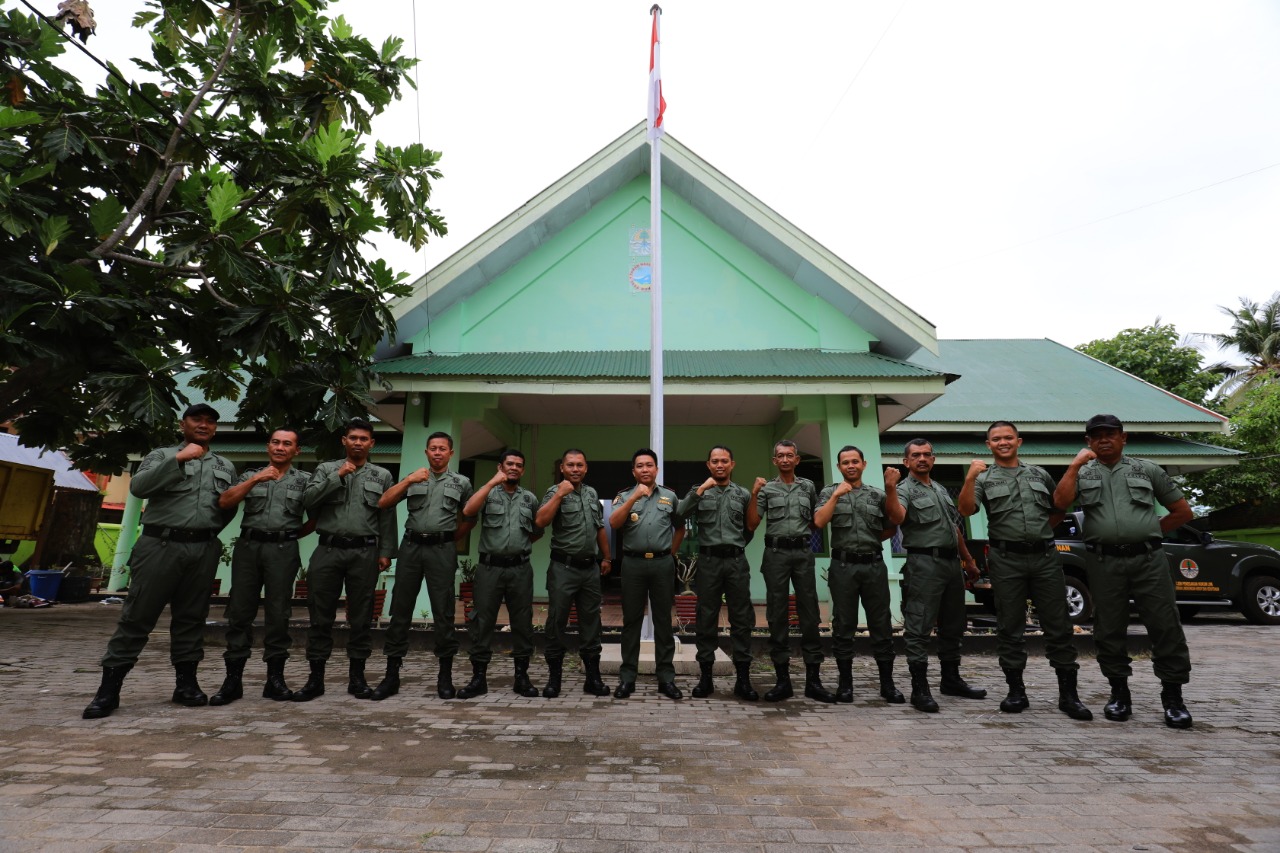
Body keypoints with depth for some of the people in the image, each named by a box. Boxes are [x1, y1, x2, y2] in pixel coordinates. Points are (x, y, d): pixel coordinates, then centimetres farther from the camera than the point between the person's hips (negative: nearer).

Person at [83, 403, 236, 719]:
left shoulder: (226, 467, 17)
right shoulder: (162, 455, 8)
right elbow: (138, 487, -10)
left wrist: (211, 530, 5)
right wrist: (179, 459, -16)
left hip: (204, 549, 3)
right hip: (161, 545, -2)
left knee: (191, 618, 7)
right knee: (137, 616, -1)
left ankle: (186, 682, 13)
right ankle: (109, 687, 8)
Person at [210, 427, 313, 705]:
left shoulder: (305, 480, 8)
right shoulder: (251, 476, 14)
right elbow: (225, 502, -2)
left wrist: (295, 534, 5)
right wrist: (255, 480, -11)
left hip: (283, 550, -2)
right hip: (248, 547, 2)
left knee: (278, 614, -1)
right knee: (240, 612, 3)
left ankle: (275, 678, 7)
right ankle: (233, 679, 10)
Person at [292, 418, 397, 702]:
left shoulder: (382, 475, 10)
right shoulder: (326, 469, 12)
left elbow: (387, 517, 6)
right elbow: (308, 501, -3)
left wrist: (385, 552, -1)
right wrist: (338, 477, -10)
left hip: (364, 553, 0)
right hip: (328, 550, 1)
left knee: (361, 617, 5)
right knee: (320, 616, 4)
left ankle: (357, 677, 16)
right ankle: (316, 678, 16)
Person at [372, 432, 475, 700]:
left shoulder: (461, 483, 8)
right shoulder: (413, 479, 12)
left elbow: (470, 518, 14)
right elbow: (382, 503, 1)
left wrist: (452, 538, 8)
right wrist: (408, 480, -9)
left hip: (442, 550, -2)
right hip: (411, 547, 2)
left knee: (443, 612, 0)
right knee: (400, 610, 4)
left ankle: (445, 676, 9)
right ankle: (392, 675, 14)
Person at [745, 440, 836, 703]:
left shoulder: (808, 486, 12)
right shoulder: (766, 488, 6)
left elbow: (816, 520, 23)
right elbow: (751, 525, -2)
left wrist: (803, 531, 4)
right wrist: (754, 493, -10)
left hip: (803, 552, 2)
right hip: (776, 553, -1)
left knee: (809, 614, 1)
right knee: (777, 615, 1)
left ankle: (813, 679, 9)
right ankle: (783, 679, 8)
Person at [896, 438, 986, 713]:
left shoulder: (942, 490, 19)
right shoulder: (906, 490, -5)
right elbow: (897, 518, -26)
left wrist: (968, 560, 24)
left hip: (952, 562, 8)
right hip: (924, 564, -8)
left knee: (953, 626, 16)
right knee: (919, 628, -7)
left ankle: (951, 680, 29)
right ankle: (920, 689, -4)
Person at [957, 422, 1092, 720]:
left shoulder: (1040, 474, 13)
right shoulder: (984, 478, 4)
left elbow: (1060, 509, 23)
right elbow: (965, 509, -12)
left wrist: (1042, 529, 9)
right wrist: (970, 478, -23)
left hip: (1045, 556, 2)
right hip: (1006, 560, -2)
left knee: (1058, 626, 3)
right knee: (1010, 628, 4)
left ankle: (1068, 695, 13)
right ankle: (1016, 692, 14)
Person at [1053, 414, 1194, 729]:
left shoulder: (1147, 470, 12)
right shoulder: (1082, 474, 10)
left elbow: (1182, 511, 17)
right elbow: (1060, 502, -10)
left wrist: (1151, 532, 9)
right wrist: (1076, 463, -8)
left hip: (1148, 558, 0)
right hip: (1104, 562, 0)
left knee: (1165, 626, -1)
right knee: (1109, 630, 6)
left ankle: (1173, 696, 13)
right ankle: (1119, 693, 19)